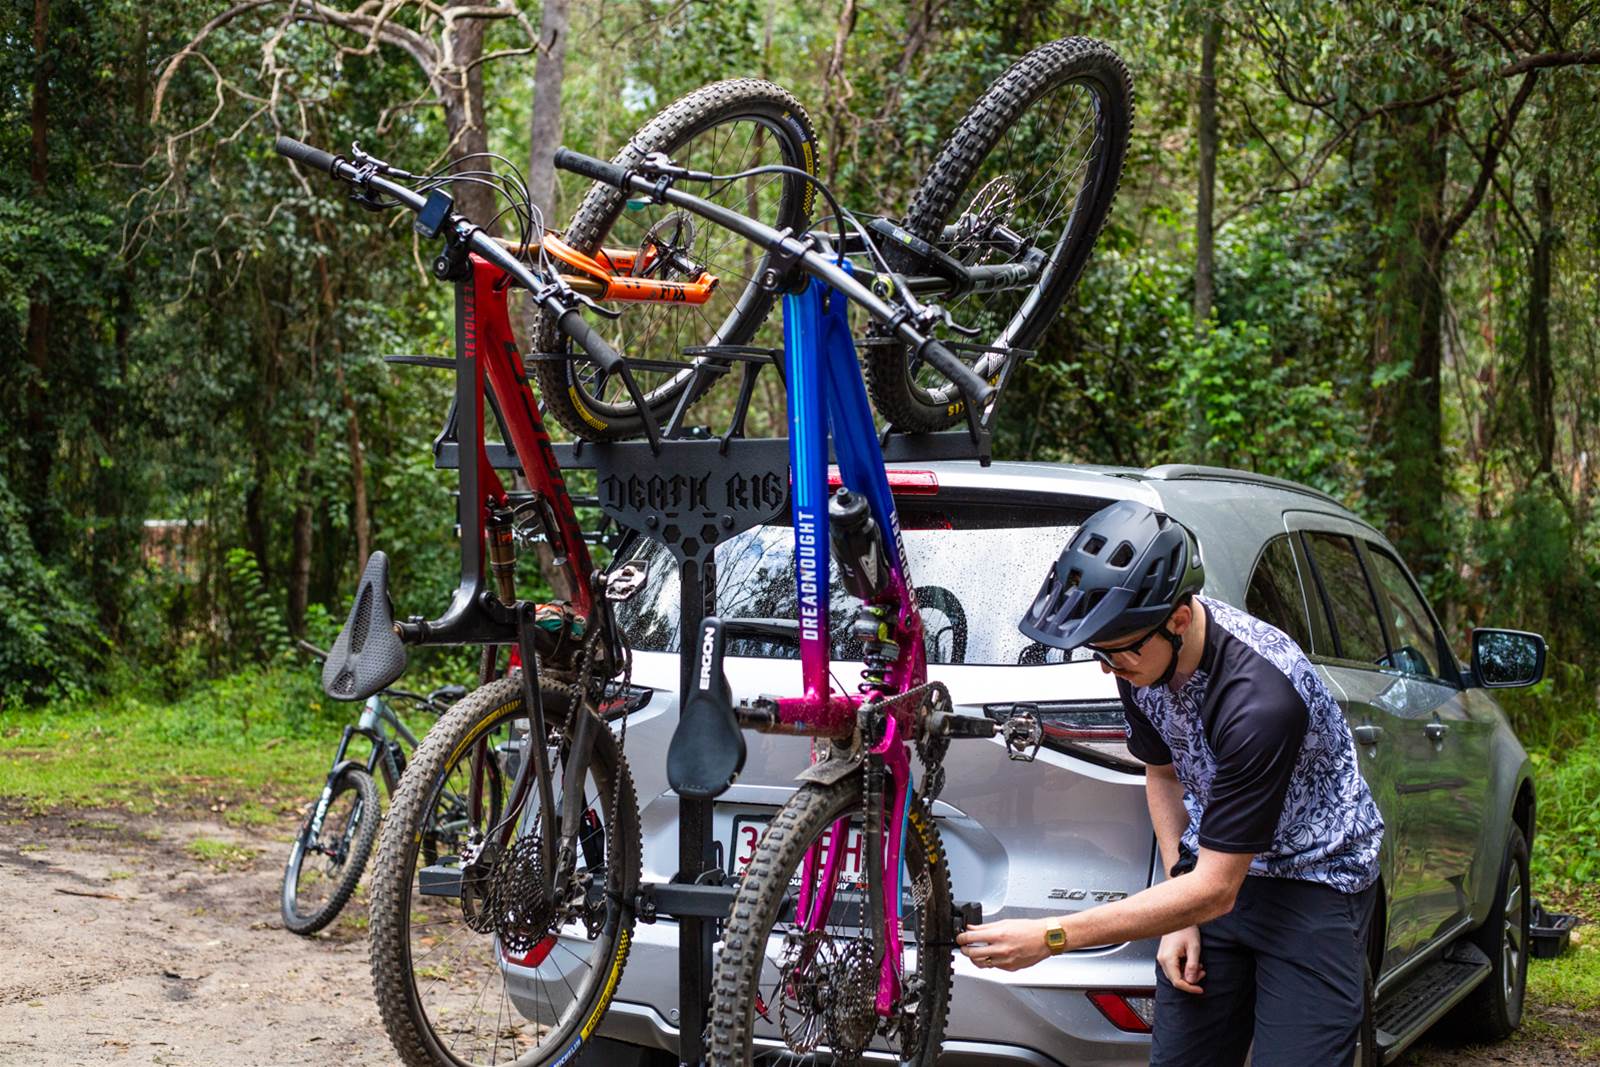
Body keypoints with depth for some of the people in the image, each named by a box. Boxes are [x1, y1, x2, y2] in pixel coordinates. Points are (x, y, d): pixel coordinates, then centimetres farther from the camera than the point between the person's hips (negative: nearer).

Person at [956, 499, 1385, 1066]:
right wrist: (1177, 917, 1)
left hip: (1315, 882, -6)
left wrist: (1049, 937, -30)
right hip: (1216, 866, 6)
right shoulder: (1141, 656, -11)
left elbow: (1214, 891, -29)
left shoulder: (1260, 697, -33)